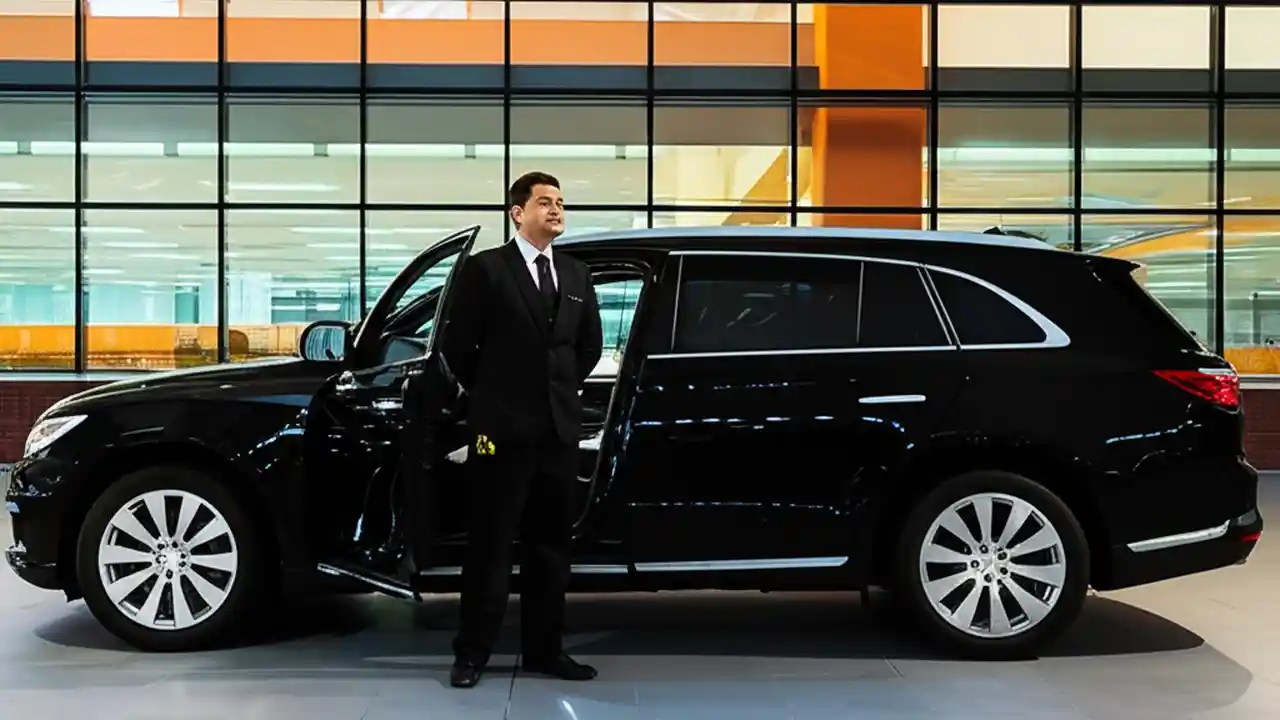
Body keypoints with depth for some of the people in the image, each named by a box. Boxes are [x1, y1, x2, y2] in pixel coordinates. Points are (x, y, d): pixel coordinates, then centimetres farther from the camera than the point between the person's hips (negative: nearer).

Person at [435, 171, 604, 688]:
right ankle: (472, 653, 8)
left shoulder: (576, 275, 12)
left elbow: (590, 344, 22)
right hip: (502, 428, -5)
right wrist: (487, 396, 5)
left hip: (560, 427, 5)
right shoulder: (484, 268, -4)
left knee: (550, 544, 9)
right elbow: (456, 344, -2)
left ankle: (543, 650, 18)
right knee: (490, 544, 0)